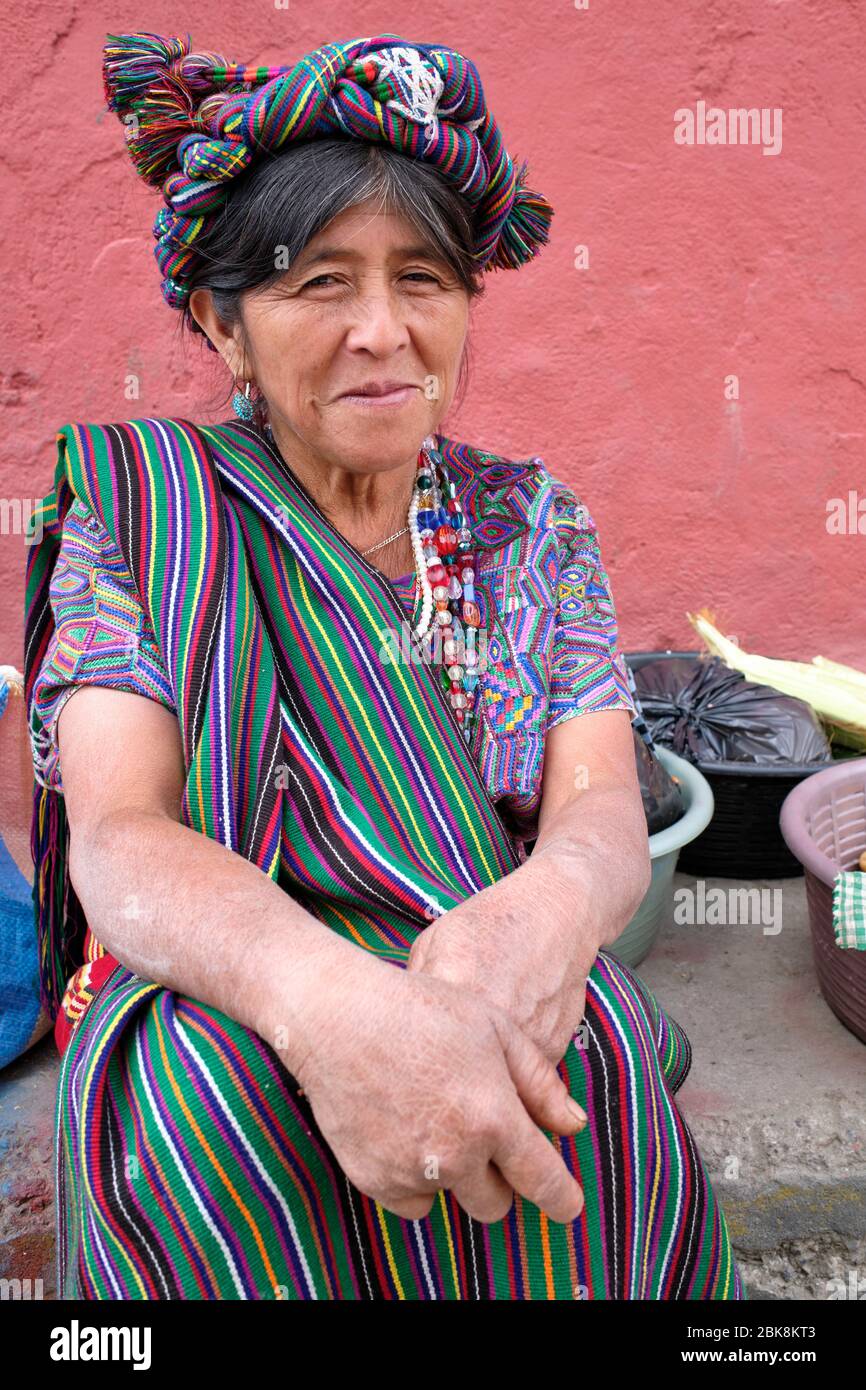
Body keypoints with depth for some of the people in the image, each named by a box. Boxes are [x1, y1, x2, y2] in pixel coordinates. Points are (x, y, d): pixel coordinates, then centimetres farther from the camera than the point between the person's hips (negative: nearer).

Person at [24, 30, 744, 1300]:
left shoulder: (532, 521, 6)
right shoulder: (134, 507, -2)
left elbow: (603, 807, -5)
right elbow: (115, 839, -15)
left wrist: (557, 900, -32)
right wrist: (323, 992, -37)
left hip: (531, 1031, 3)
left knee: (589, 1053, -31)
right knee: (215, 1086, -35)